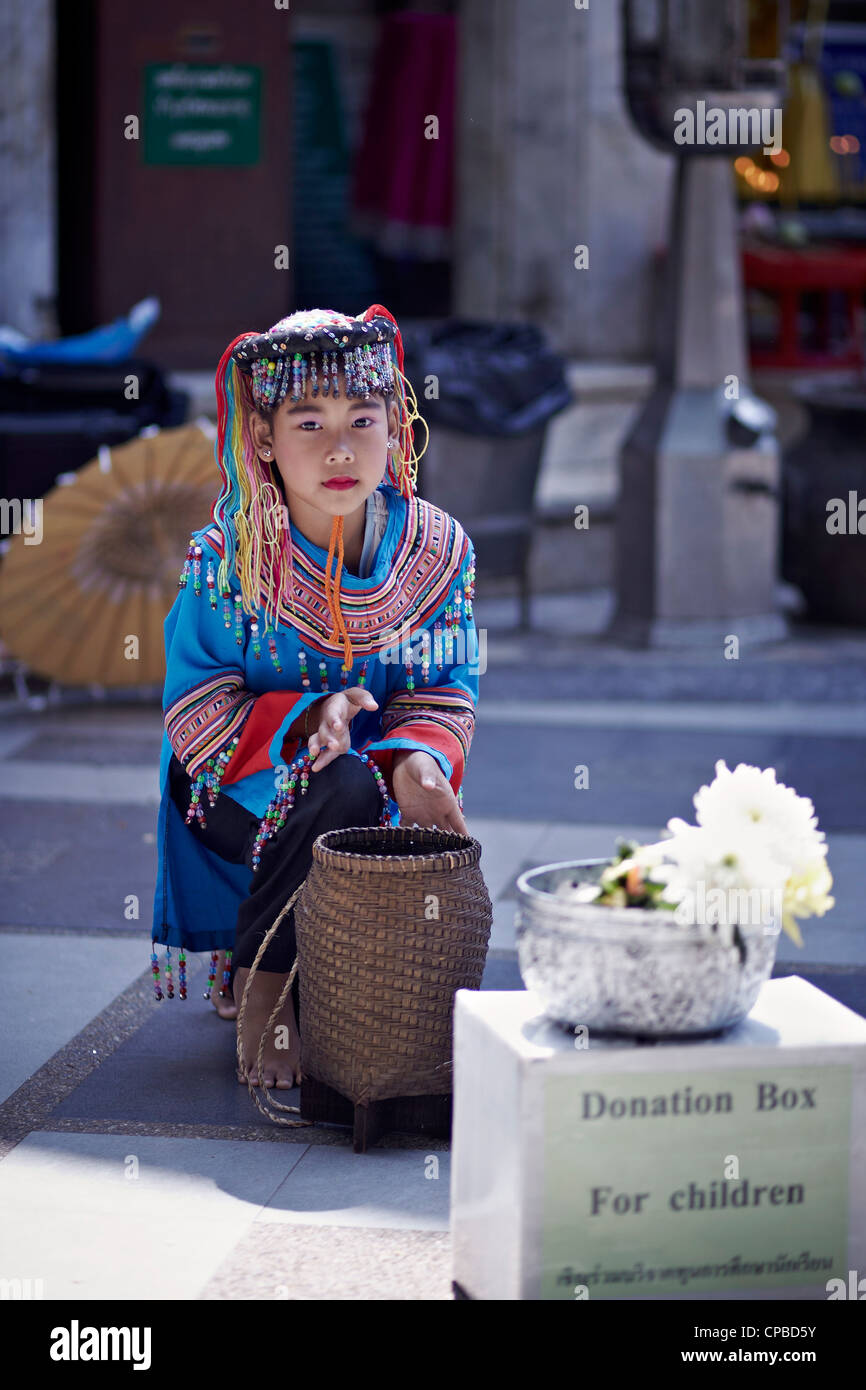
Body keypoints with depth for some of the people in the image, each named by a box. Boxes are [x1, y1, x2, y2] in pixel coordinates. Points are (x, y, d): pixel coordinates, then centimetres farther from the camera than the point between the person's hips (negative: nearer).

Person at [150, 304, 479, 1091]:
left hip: (379, 789, 5)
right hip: (237, 790, -4)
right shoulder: (229, 555, -13)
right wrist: (304, 719, -31)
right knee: (346, 788, -35)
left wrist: (419, 758, -27)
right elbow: (194, 706, -14)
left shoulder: (436, 549, -6)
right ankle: (261, 979, -13)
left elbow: (449, 688, -5)